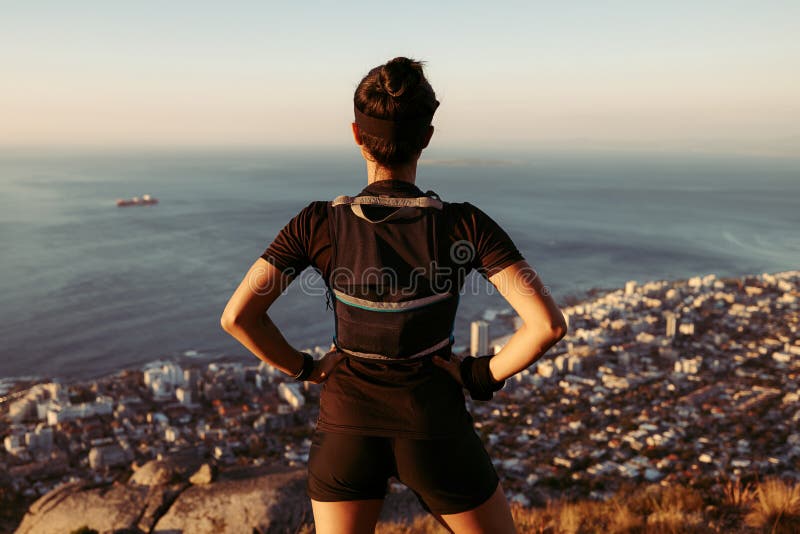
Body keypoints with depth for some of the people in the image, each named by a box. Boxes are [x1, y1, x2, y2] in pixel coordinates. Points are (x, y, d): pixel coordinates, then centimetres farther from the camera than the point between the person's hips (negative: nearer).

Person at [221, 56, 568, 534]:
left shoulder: (318, 224, -13)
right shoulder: (465, 225, -17)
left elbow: (238, 316, -14)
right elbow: (549, 323, -23)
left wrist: (304, 368, 2)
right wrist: (486, 375, -6)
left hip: (347, 425, 2)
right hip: (433, 428, -1)